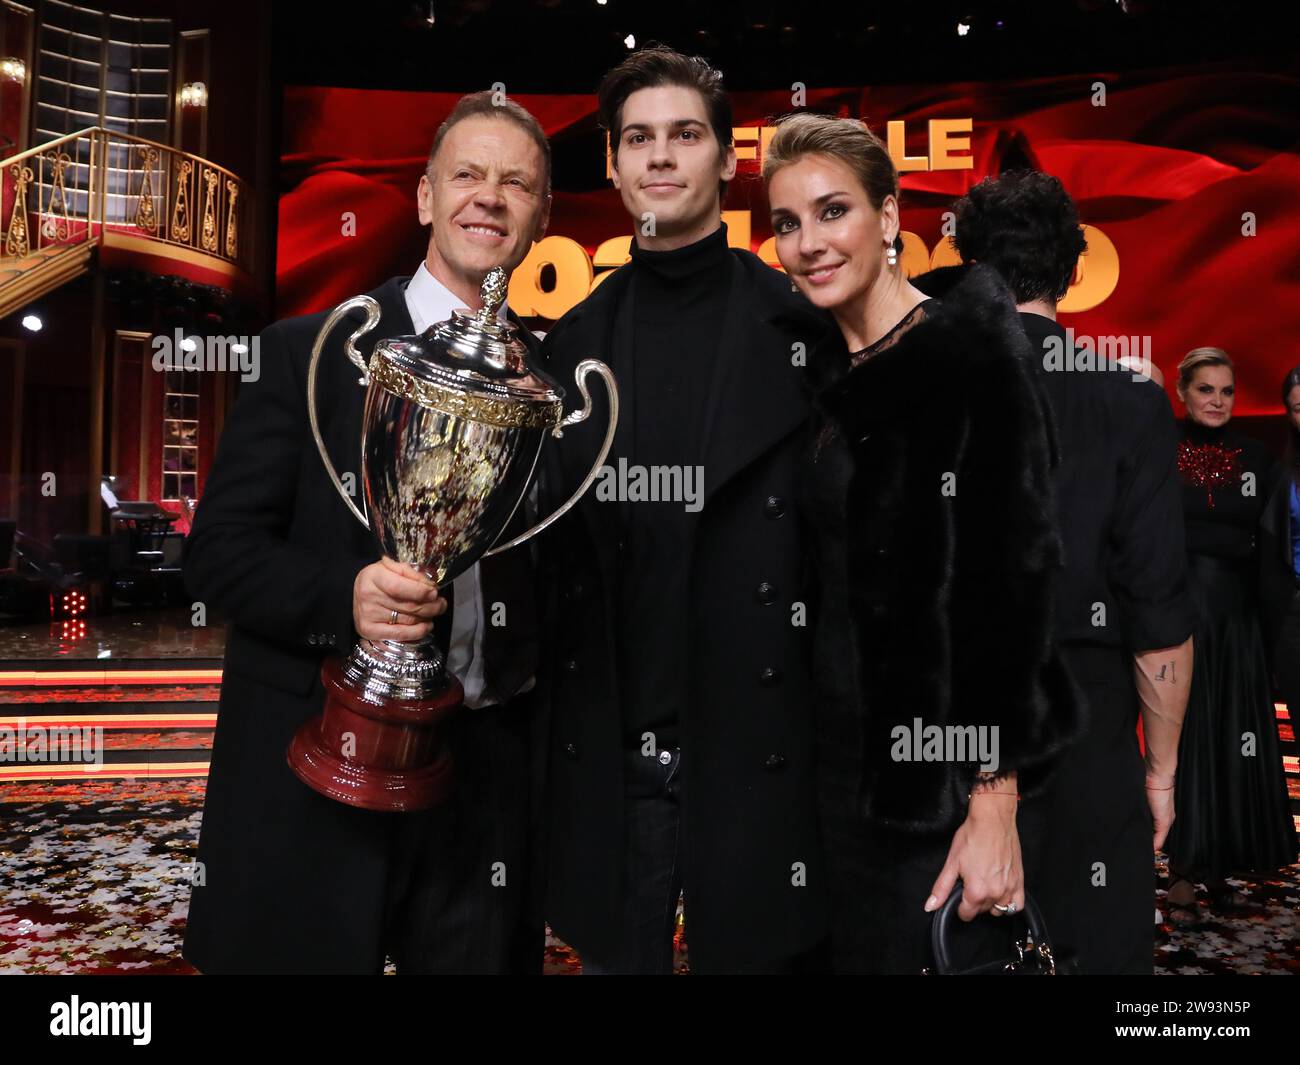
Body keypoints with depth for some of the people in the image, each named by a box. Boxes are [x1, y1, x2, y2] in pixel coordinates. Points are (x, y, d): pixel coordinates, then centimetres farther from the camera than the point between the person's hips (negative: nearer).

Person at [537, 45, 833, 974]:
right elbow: (551, 539, 10)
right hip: (609, 756, 3)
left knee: (755, 951, 13)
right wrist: (554, 720, 8)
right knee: (614, 952, 17)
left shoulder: (801, 325, -4)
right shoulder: (577, 339, 8)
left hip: (753, 752, -3)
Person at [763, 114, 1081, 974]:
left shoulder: (973, 354, -13)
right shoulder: (838, 372, 8)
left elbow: (1014, 573, -18)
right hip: (851, 742, 7)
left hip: (941, 757, -7)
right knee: (861, 949, 19)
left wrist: (994, 802, -20)